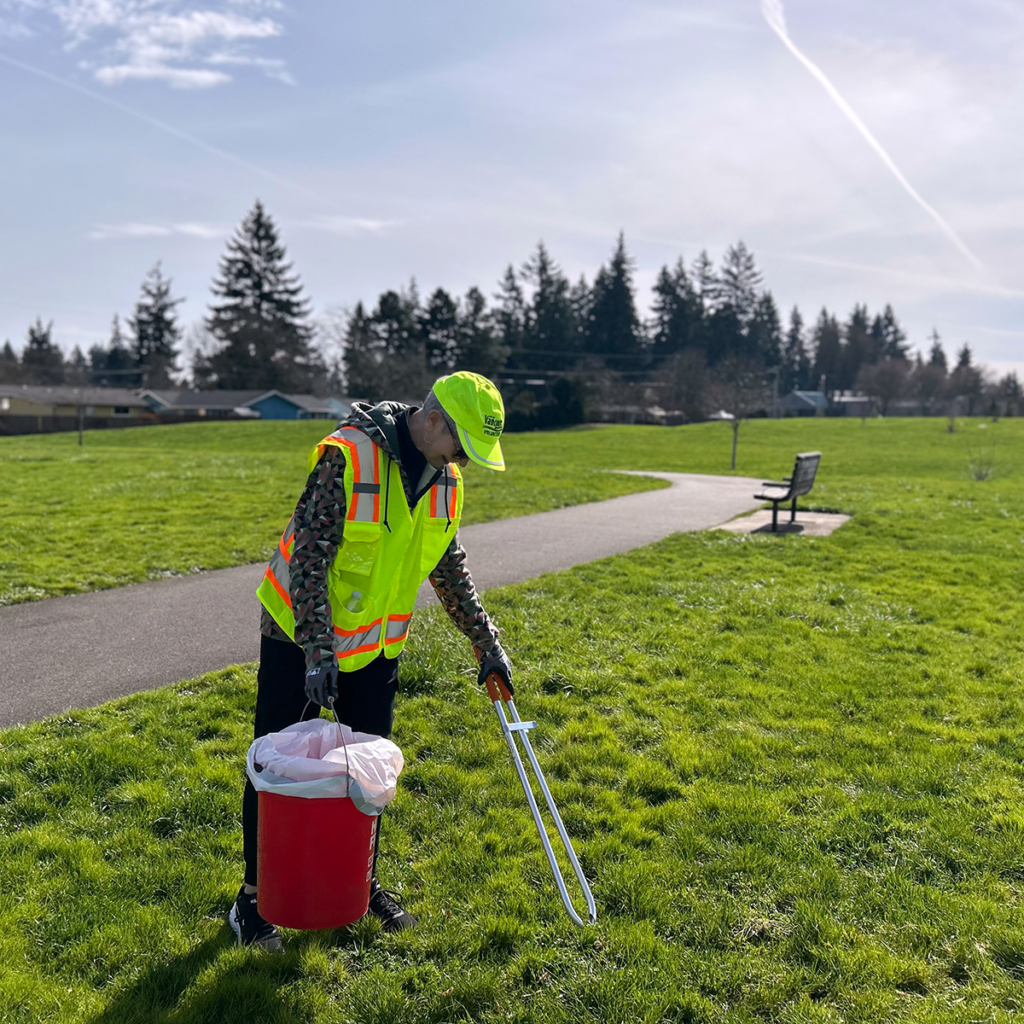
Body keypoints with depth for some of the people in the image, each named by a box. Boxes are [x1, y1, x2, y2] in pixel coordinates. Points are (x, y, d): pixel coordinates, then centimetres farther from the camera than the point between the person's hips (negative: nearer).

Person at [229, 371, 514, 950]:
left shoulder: (445, 479, -2)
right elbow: (309, 556, -25)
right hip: (302, 635, -6)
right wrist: (318, 652, -30)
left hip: (378, 643, 6)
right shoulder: (349, 457, -25)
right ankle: (255, 896, 22)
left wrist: (487, 643, 9)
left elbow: (450, 567, 10)